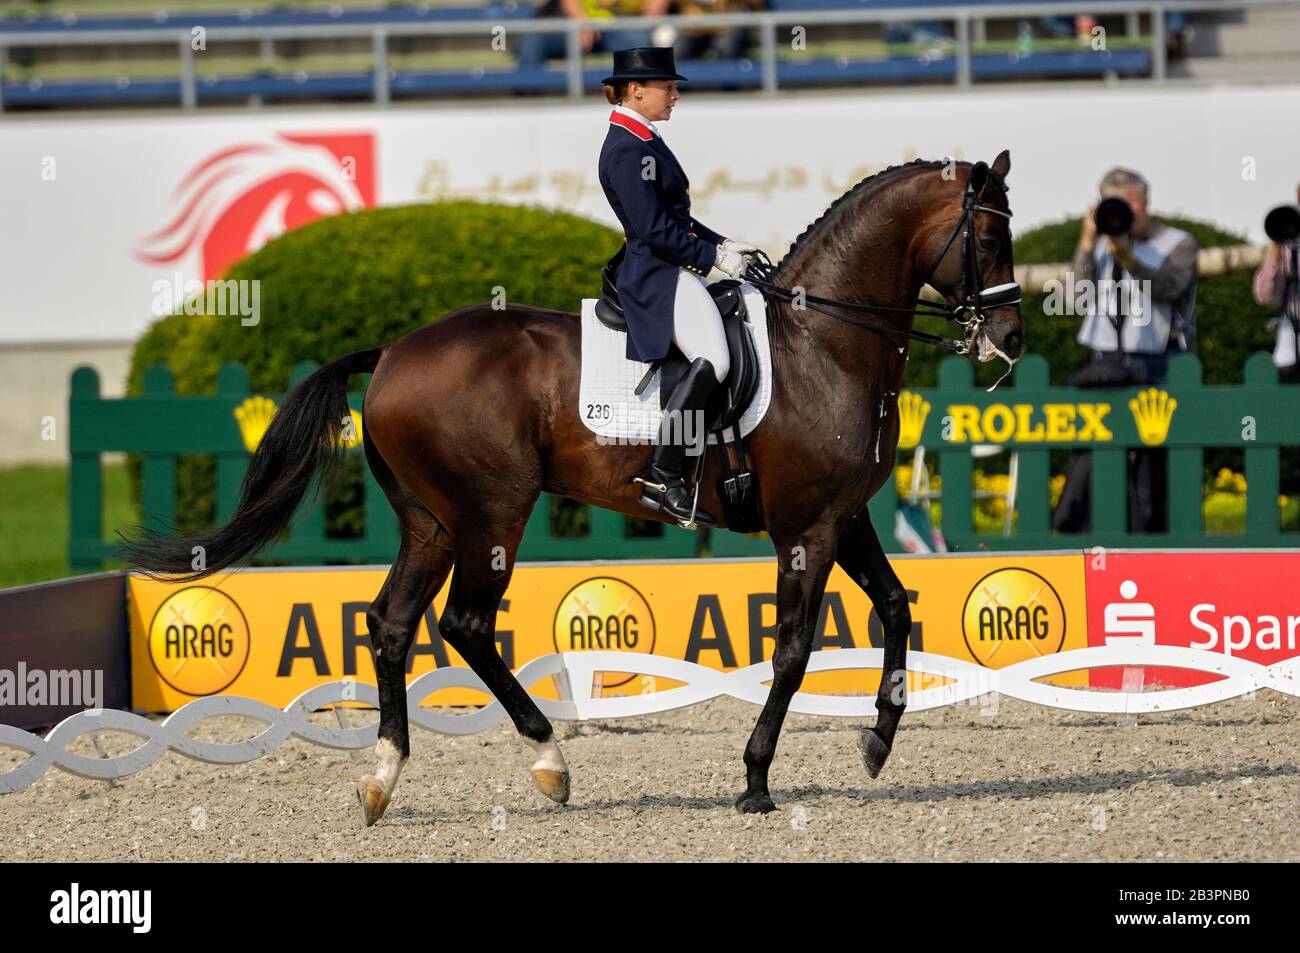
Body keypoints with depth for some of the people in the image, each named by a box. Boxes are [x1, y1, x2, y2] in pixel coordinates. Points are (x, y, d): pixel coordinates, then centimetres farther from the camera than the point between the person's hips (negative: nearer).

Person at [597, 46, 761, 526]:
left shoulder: (644, 141, 17)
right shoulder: (628, 149, -16)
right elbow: (654, 229, -21)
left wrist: (722, 244, 14)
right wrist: (714, 257, -14)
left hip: (674, 268, 11)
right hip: (657, 273, -11)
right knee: (712, 360, -28)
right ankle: (663, 478, -28)